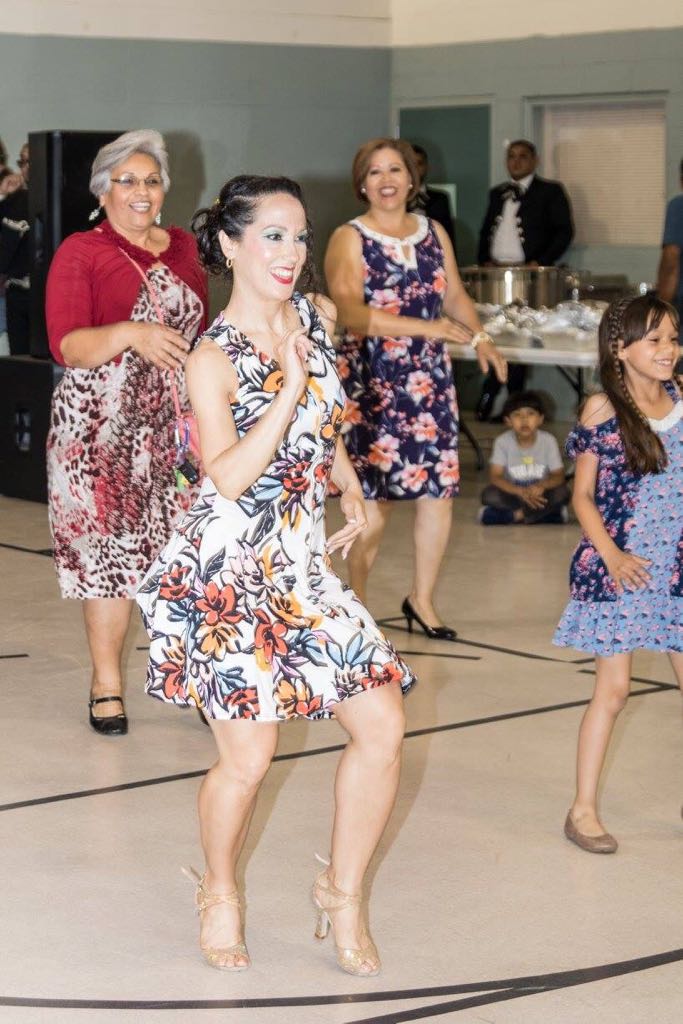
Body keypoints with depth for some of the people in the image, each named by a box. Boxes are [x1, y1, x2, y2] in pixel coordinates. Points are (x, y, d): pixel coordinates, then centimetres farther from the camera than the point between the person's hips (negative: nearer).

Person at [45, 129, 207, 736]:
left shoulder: (183, 249, 12)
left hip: (176, 422, 4)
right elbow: (66, 345, -12)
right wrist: (130, 335, -28)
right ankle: (106, 684, 13)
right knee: (108, 549, 1)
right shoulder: (80, 252, -2)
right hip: (101, 424, -4)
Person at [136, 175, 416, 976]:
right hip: (225, 571, -6)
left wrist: (352, 490, 17)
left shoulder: (318, 318, 6)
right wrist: (291, 382, -24)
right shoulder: (212, 359, -12)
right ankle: (219, 894, 25)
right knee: (248, 754, -4)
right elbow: (230, 476, -24)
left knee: (383, 725, -1)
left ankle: (343, 894, 17)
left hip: (302, 563, 6)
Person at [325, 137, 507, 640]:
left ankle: (423, 599, 17)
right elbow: (350, 311, -18)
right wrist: (424, 328, -27)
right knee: (375, 494, -3)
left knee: (439, 488, 2)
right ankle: (357, 602, 13)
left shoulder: (434, 233, 12)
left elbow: (455, 295, 14)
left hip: (431, 378, 5)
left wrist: (480, 338, -7)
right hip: (371, 381, -5)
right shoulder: (349, 239, -5)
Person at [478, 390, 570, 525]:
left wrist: (542, 485, -34)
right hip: (513, 495, 0)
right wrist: (521, 492, -33)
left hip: (540, 496, 0)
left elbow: (559, 476, -10)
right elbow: (495, 477, -17)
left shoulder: (548, 440, -10)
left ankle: (518, 514, -23)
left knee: (562, 492, -28)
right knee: (489, 494, -29)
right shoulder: (502, 441, -11)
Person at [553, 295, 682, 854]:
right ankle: (583, 809, 12)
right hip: (619, 568, -4)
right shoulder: (603, 411, -7)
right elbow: (583, 495, -4)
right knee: (614, 689, 0)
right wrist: (611, 554, -15)